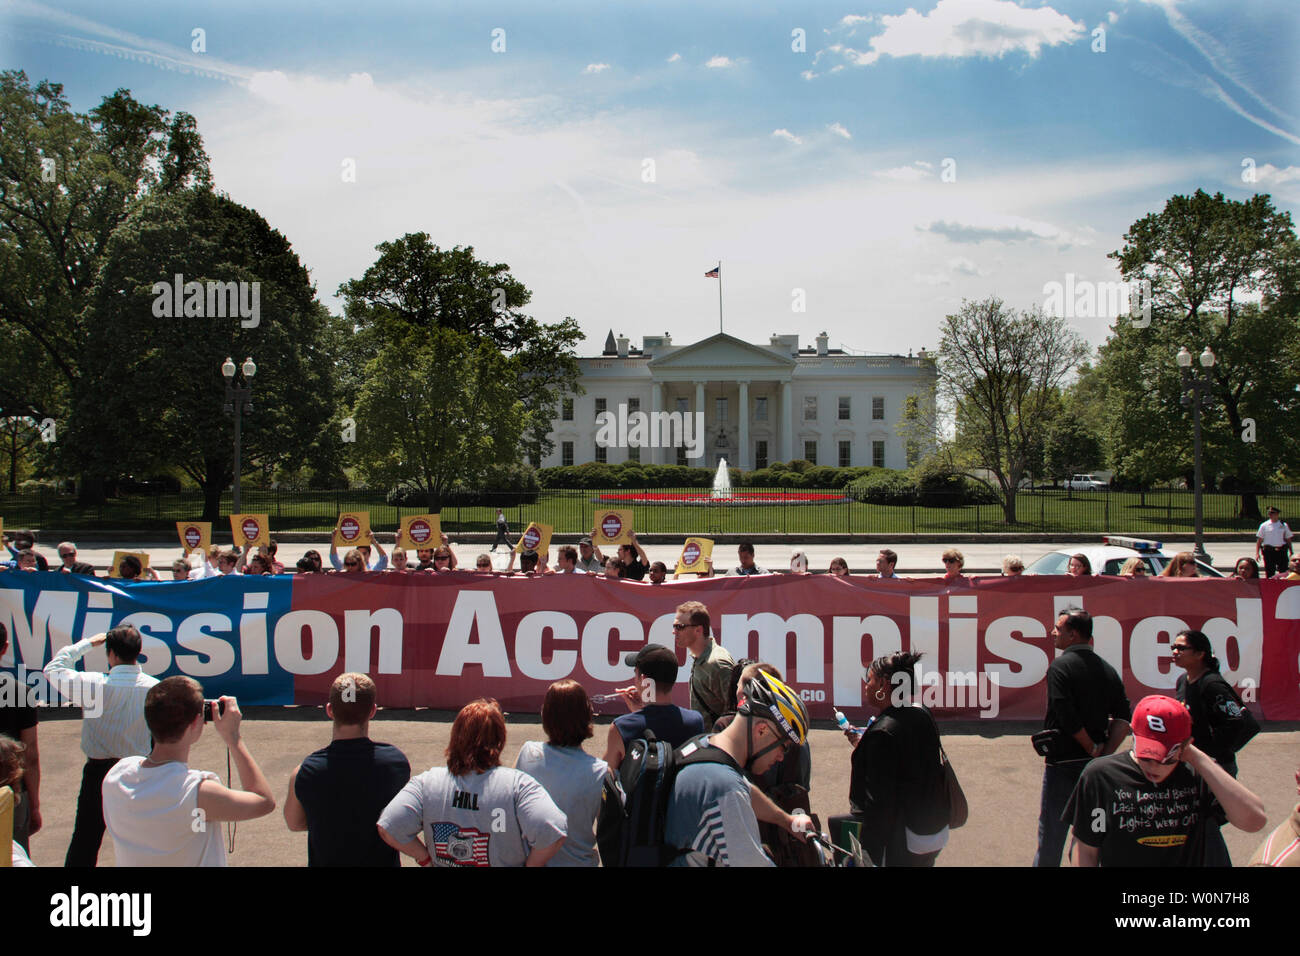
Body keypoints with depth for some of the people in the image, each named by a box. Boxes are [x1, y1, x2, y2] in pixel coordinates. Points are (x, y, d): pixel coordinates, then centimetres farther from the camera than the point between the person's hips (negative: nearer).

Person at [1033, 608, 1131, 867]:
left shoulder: (1060, 666, -13)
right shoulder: (1107, 669, 7)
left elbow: (1068, 718, -21)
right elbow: (1123, 718, 3)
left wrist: (1093, 749, -9)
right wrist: (1105, 753, -1)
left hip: (1062, 762, -6)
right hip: (1095, 766, 6)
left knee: (1051, 831, 4)